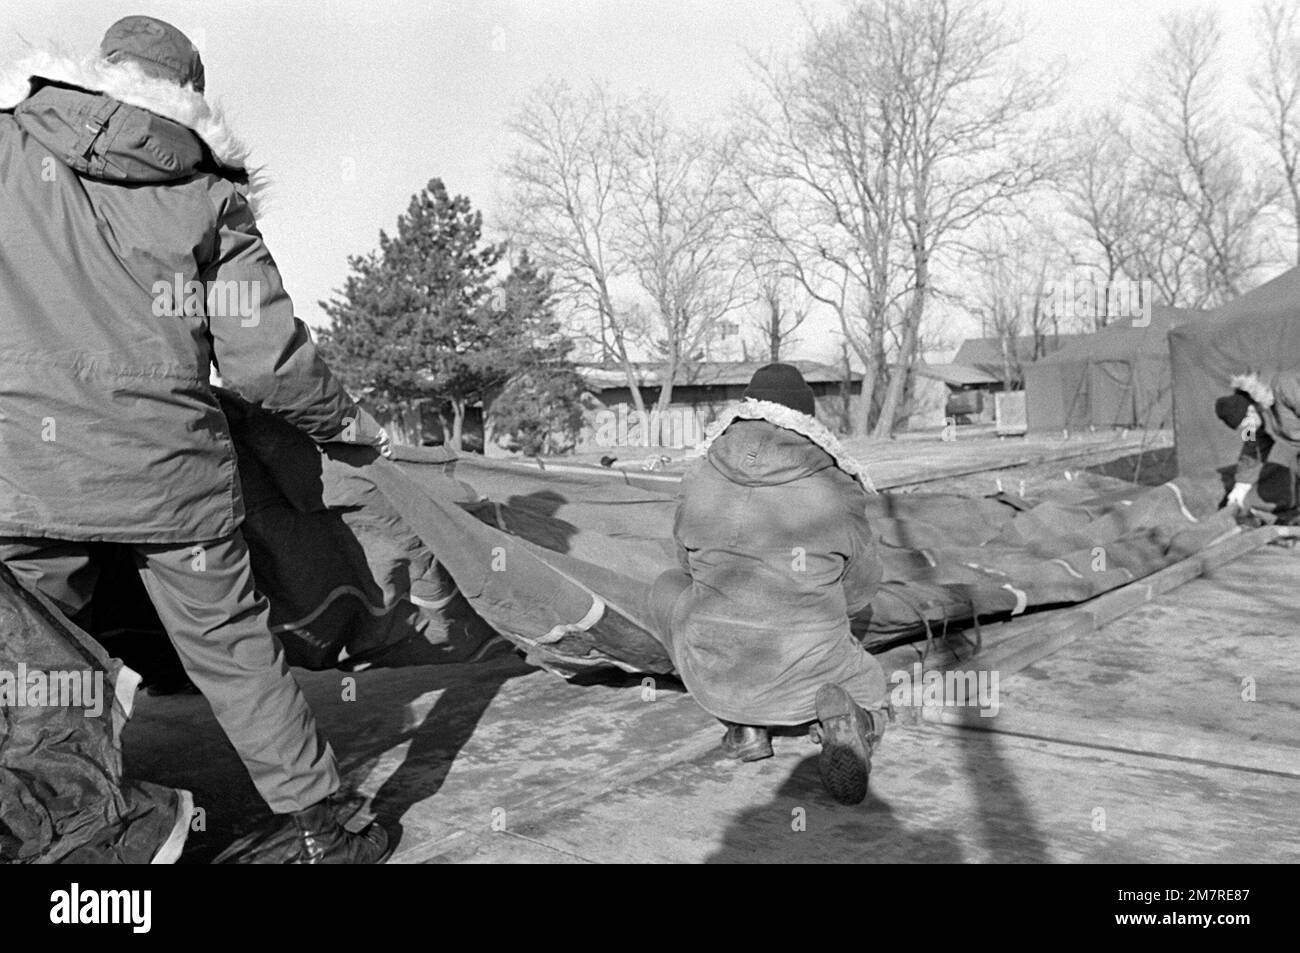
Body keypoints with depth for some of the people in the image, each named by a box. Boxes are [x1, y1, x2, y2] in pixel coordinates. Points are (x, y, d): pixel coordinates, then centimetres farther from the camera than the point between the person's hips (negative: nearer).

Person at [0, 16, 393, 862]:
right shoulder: (209, 196, 2)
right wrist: (351, 424, 13)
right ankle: (314, 827, 22)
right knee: (232, 648, 12)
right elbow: (267, 358, -1)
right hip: (166, 465, 0)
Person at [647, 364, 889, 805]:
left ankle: (744, 725, 15)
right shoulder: (837, 488, -8)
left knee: (670, 588, 30)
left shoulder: (699, 482, -4)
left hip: (715, 674, 1)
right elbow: (859, 593, 4)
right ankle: (838, 718, -7)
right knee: (868, 696, 34)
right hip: (809, 676, 0)